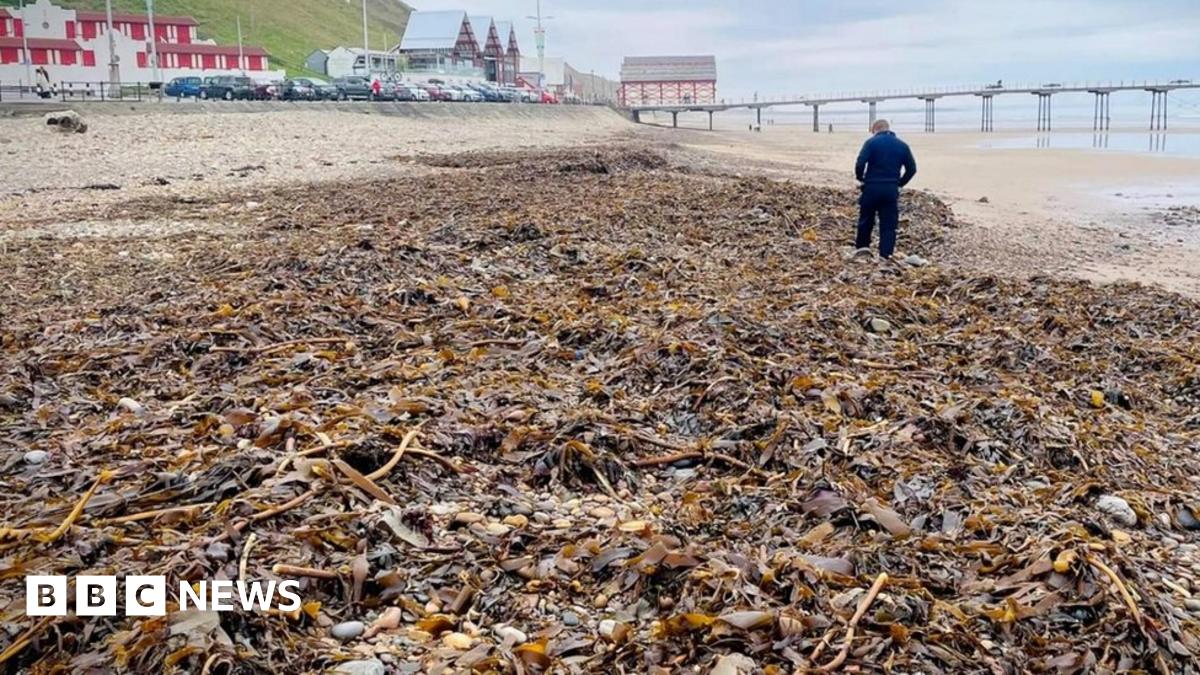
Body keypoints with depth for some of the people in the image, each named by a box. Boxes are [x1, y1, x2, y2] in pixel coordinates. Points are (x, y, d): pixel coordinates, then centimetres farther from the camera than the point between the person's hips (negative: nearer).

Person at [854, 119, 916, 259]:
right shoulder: (902, 145, 9)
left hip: (871, 188, -2)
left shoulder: (871, 142, -3)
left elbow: (860, 163, -13)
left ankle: (861, 249, 24)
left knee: (866, 221, 13)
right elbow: (912, 169, 9)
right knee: (888, 225, 5)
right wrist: (899, 183, 16)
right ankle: (885, 256, 0)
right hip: (891, 190, 2)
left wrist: (860, 179, 3)